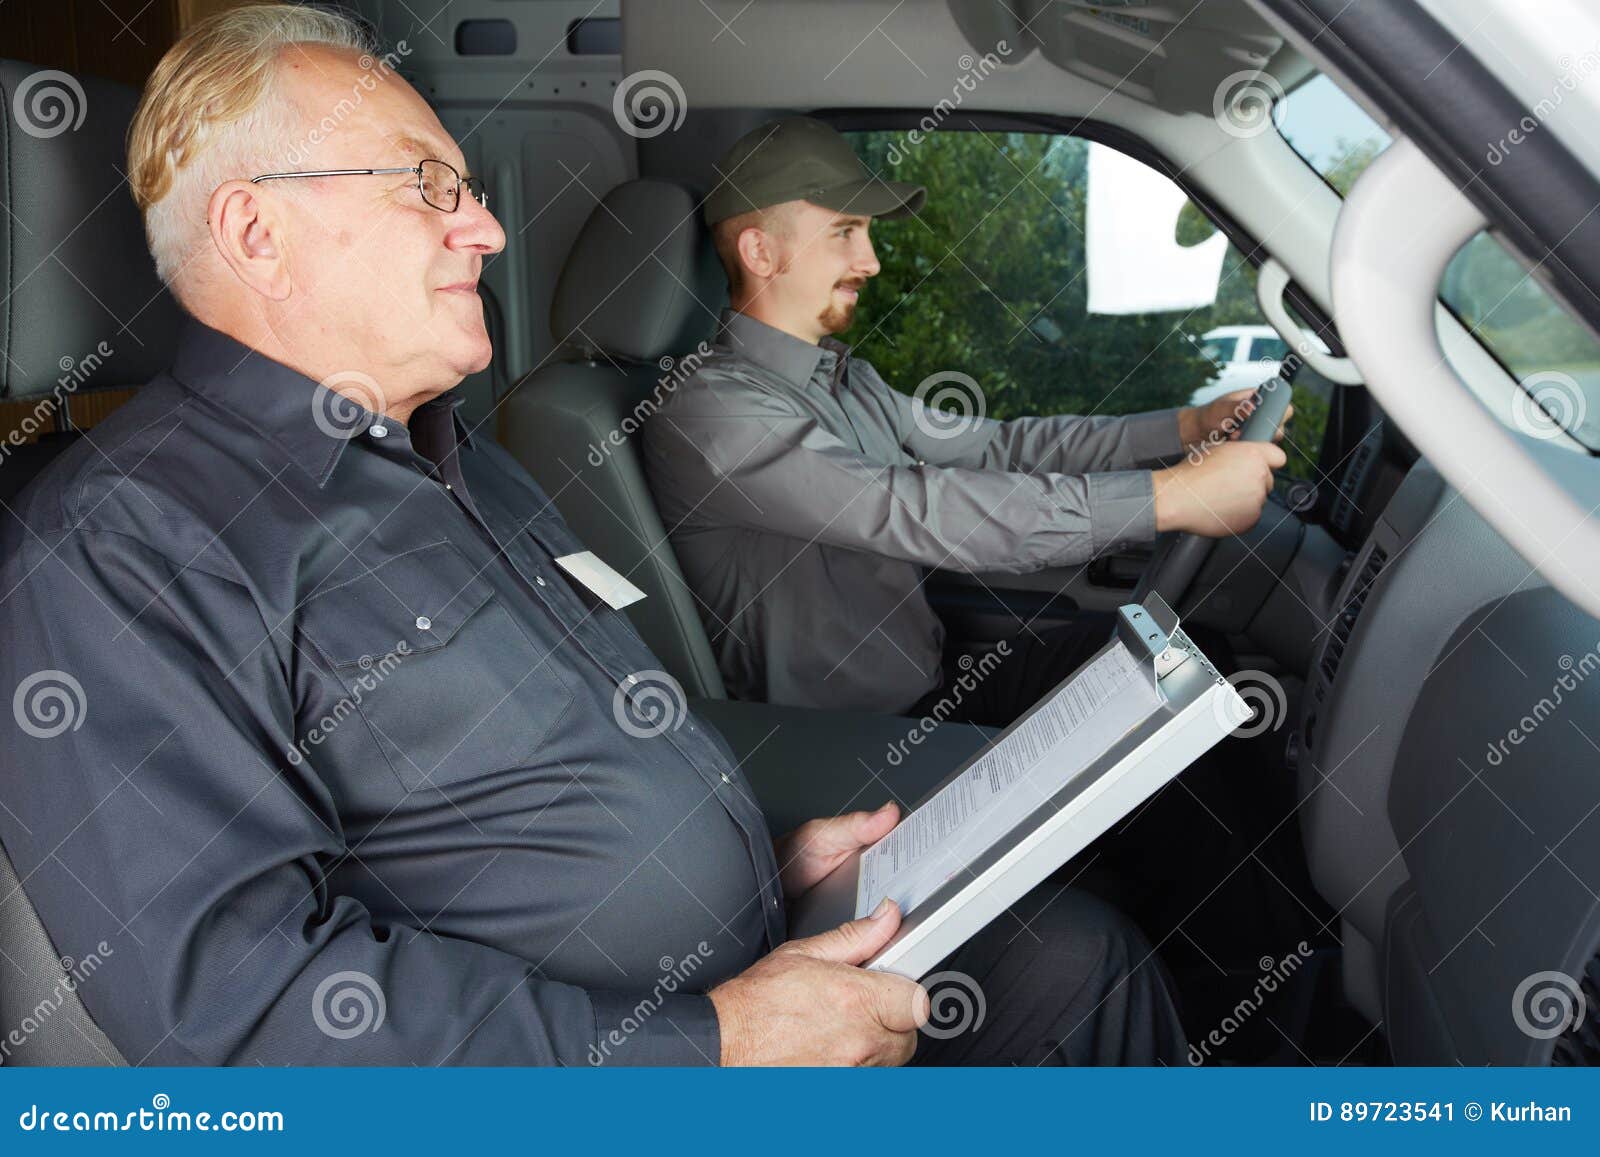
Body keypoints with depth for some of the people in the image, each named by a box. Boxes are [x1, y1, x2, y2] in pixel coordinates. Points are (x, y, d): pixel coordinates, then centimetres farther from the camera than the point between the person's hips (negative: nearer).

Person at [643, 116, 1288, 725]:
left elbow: (996, 446, 12)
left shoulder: (846, 381, 12)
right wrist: (1173, 496, -28)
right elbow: (918, 512, -29)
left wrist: (1192, 425, 4)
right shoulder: (709, 415, -20)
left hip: (936, 686, 9)